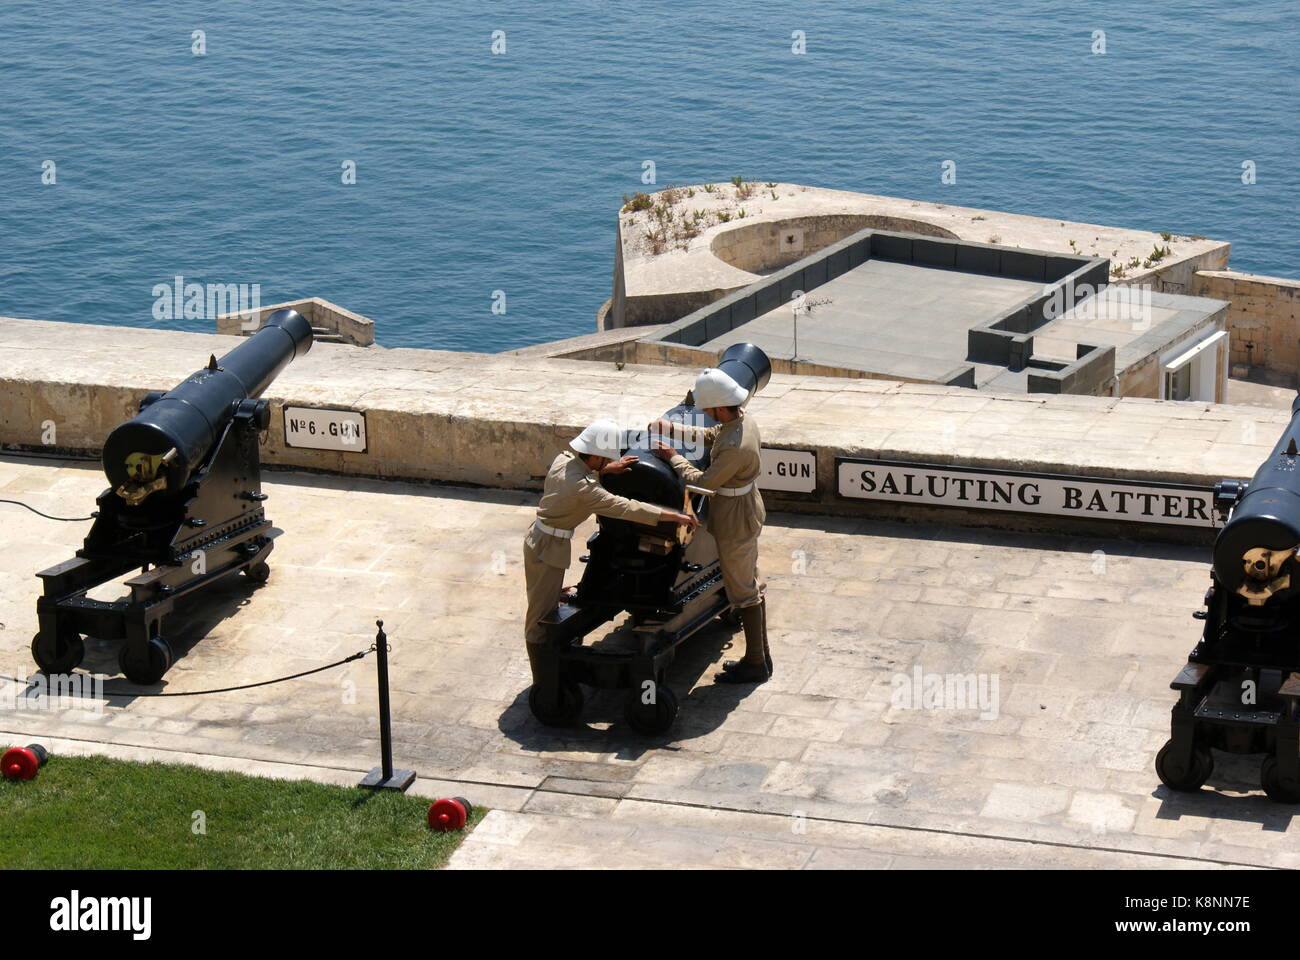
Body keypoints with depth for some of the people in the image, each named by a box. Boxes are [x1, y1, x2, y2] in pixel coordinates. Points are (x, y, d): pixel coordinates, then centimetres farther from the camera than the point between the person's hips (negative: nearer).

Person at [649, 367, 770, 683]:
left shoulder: (734, 447, -33)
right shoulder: (744, 421, -3)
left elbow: (703, 482, -25)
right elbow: (708, 435, 15)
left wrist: (673, 457, -12)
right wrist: (671, 429, 7)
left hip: (735, 522, -10)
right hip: (748, 511, 10)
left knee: (743, 592, 3)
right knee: (751, 584, 19)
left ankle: (755, 664, 14)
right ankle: (760, 655, 30)